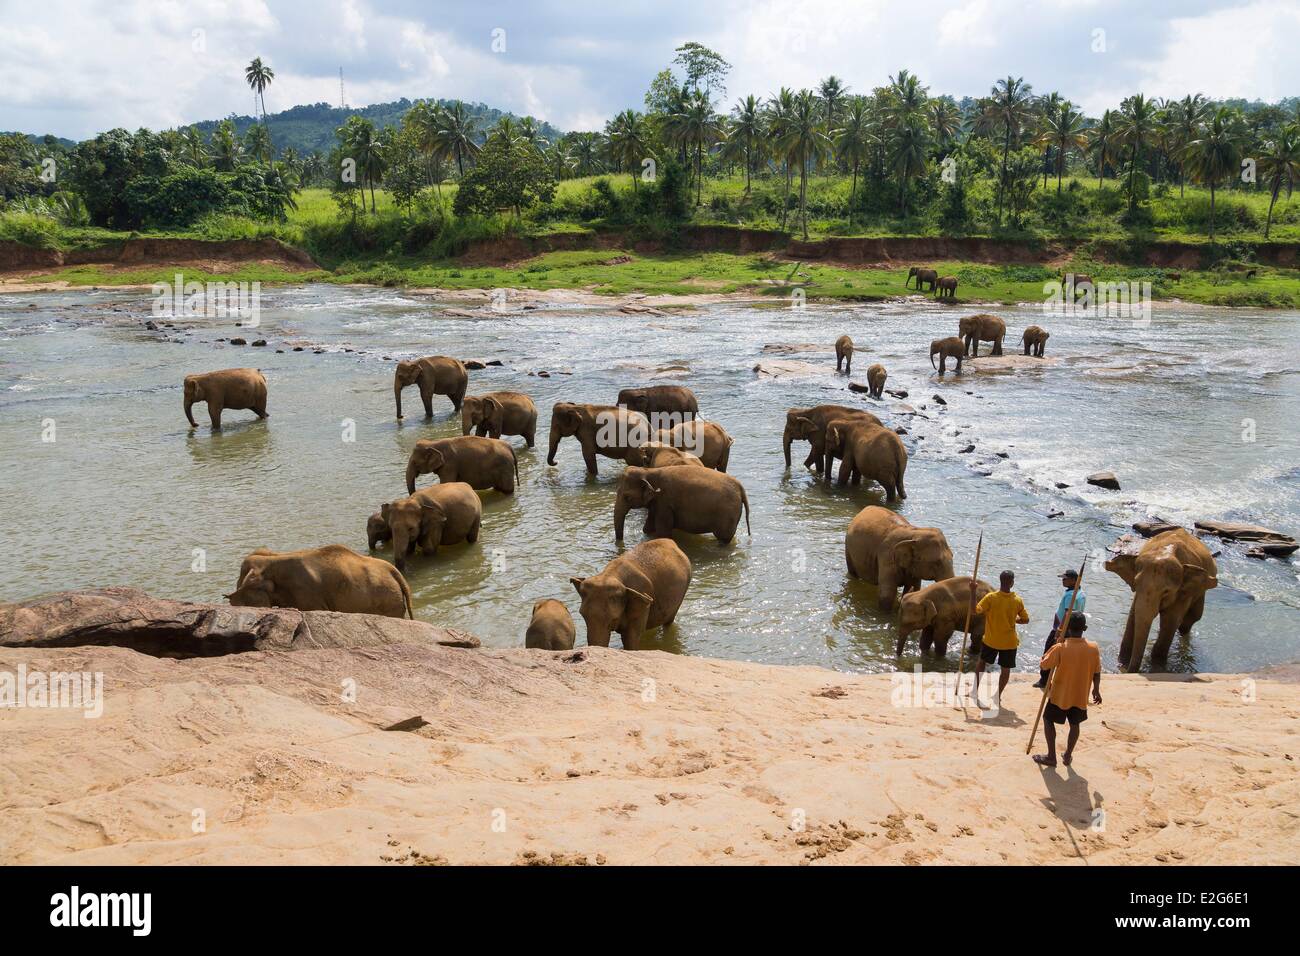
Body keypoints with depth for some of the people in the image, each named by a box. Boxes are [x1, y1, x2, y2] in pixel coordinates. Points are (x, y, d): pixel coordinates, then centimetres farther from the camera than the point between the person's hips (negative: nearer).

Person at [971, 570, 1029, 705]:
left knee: (981, 662, 22)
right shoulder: (1017, 600, -10)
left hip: (991, 640, 0)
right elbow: (1025, 619, -1)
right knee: (1006, 669, 13)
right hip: (1009, 642, 0)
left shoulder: (990, 597, -17)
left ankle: (975, 690, 26)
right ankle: (998, 696, 17)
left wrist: (973, 591, -22)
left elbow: (975, 610, -23)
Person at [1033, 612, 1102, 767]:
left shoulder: (1060, 648, -22)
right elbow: (1097, 672, -1)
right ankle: (1068, 756, 31)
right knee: (1075, 724, 21)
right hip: (1080, 696, 3)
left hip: (1060, 695, -3)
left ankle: (1051, 757, 17)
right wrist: (1096, 690, 15)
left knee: (1048, 720, 16)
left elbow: (1043, 664, -10)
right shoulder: (1093, 648, -13)